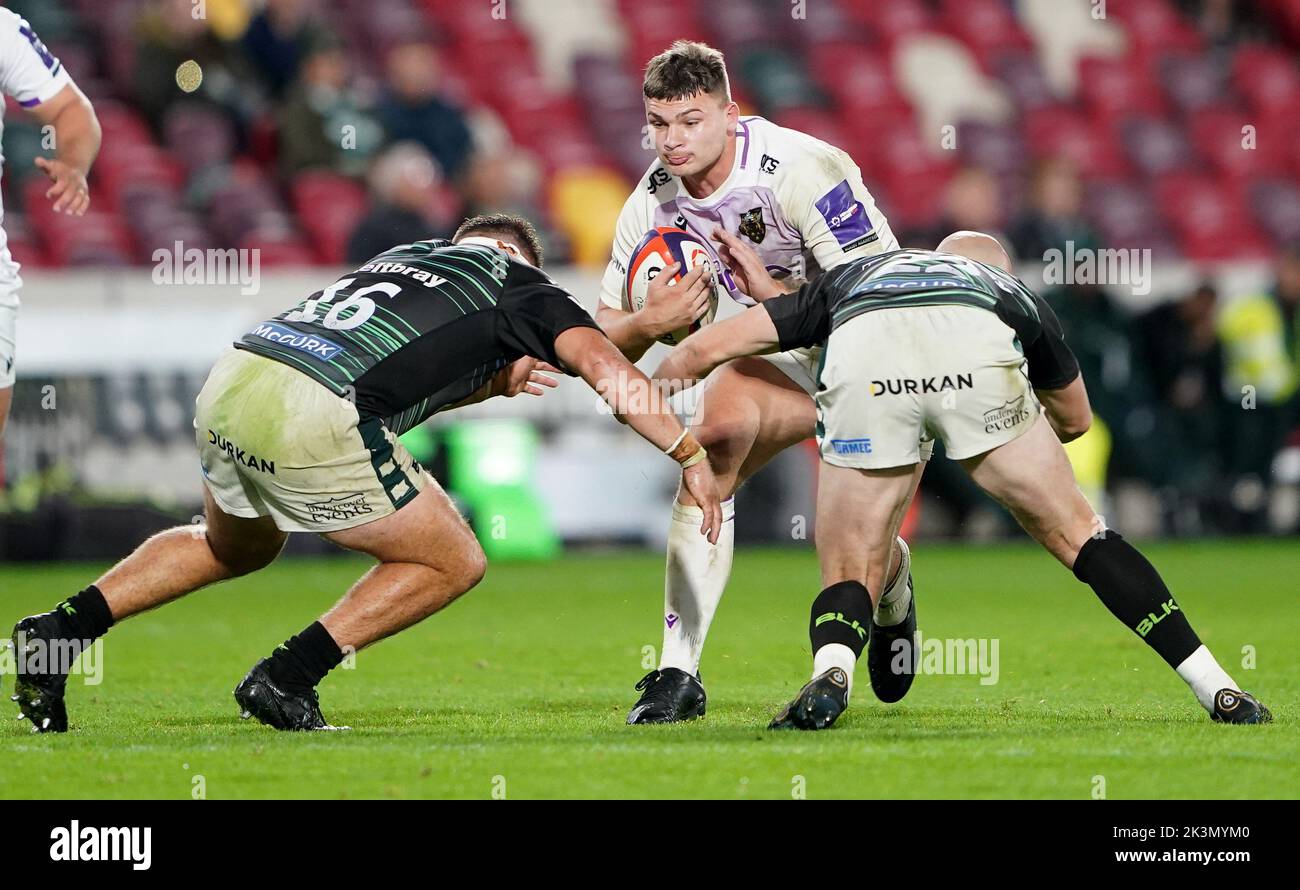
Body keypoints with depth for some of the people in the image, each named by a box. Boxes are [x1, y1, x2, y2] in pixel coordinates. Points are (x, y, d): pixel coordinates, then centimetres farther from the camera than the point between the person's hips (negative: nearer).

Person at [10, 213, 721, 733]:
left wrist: (491, 382, 24)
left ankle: (62, 629, 23)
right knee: (454, 562, 12)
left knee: (237, 545, 36)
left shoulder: (406, 255, 32)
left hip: (227, 384, 7)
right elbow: (604, 368, 1)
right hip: (310, 419, -7)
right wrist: (691, 456, 4)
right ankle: (286, 679, 6)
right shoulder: (518, 283, 14)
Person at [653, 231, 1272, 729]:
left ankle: (831, 674, -18)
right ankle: (1217, 690, 15)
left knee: (849, 577, 14)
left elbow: (703, 349, 39)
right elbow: (1075, 419, 55)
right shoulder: (1017, 295, 43)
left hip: (861, 360, 0)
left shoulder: (849, 278, 43)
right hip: (980, 357, 0)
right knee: (1077, 536, 18)